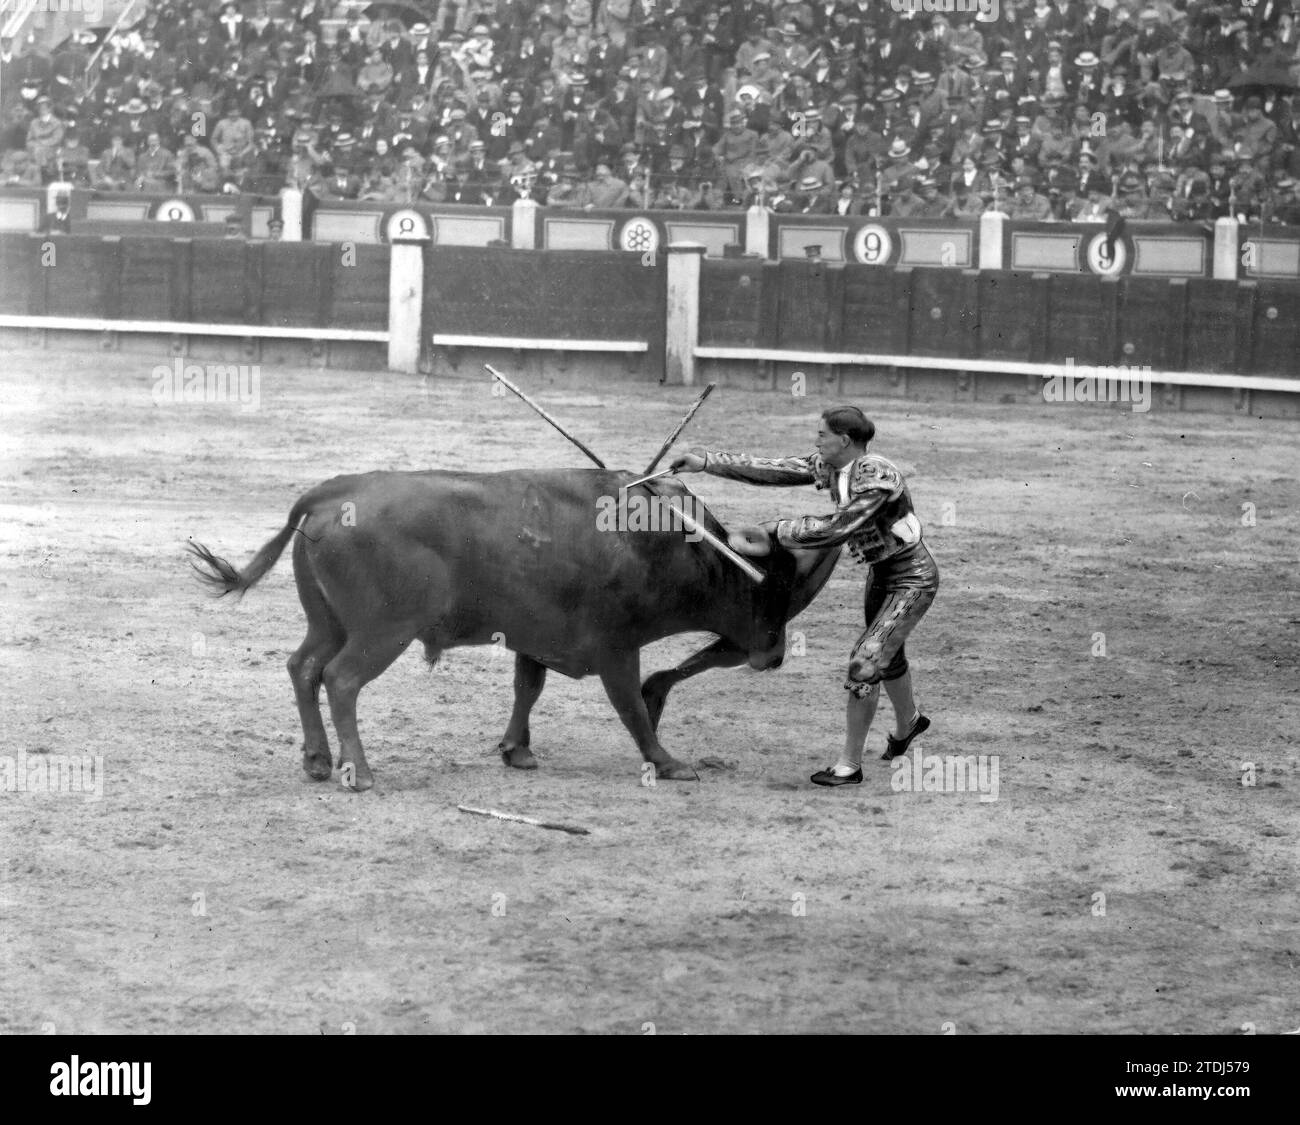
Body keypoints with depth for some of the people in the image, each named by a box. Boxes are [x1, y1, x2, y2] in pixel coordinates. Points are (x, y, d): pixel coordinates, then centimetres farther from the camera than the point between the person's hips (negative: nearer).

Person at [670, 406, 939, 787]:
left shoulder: (877, 477, -31)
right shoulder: (828, 466, -6)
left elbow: (835, 530, -34)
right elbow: (773, 469, -6)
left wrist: (774, 532, -32)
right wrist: (707, 462, -11)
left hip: (913, 580, -9)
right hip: (881, 573, 9)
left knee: (865, 663, -14)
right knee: (887, 654, 28)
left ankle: (850, 765, -4)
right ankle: (908, 721, 58)